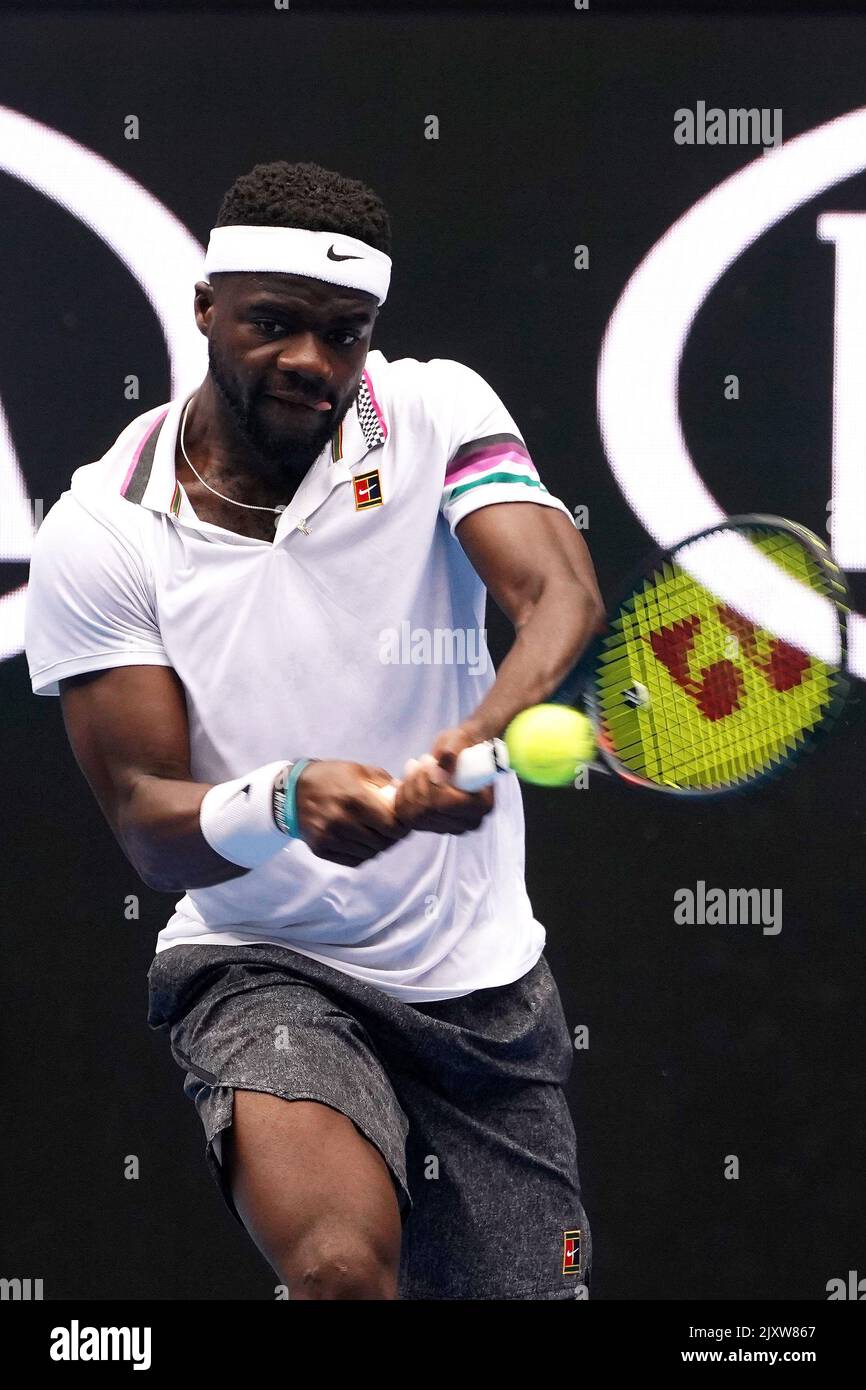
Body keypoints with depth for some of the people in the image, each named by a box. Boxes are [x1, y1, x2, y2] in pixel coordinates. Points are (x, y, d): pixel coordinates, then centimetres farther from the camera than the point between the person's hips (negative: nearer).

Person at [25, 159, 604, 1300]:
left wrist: (482, 738, -46)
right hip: (261, 968, -3)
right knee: (341, 1262, -31)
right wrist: (284, 804, -34)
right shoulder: (101, 533, -8)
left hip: (484, 982, 3)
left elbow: (563, 594, -24)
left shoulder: (439, 413, -6)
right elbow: (147, 821, -11)